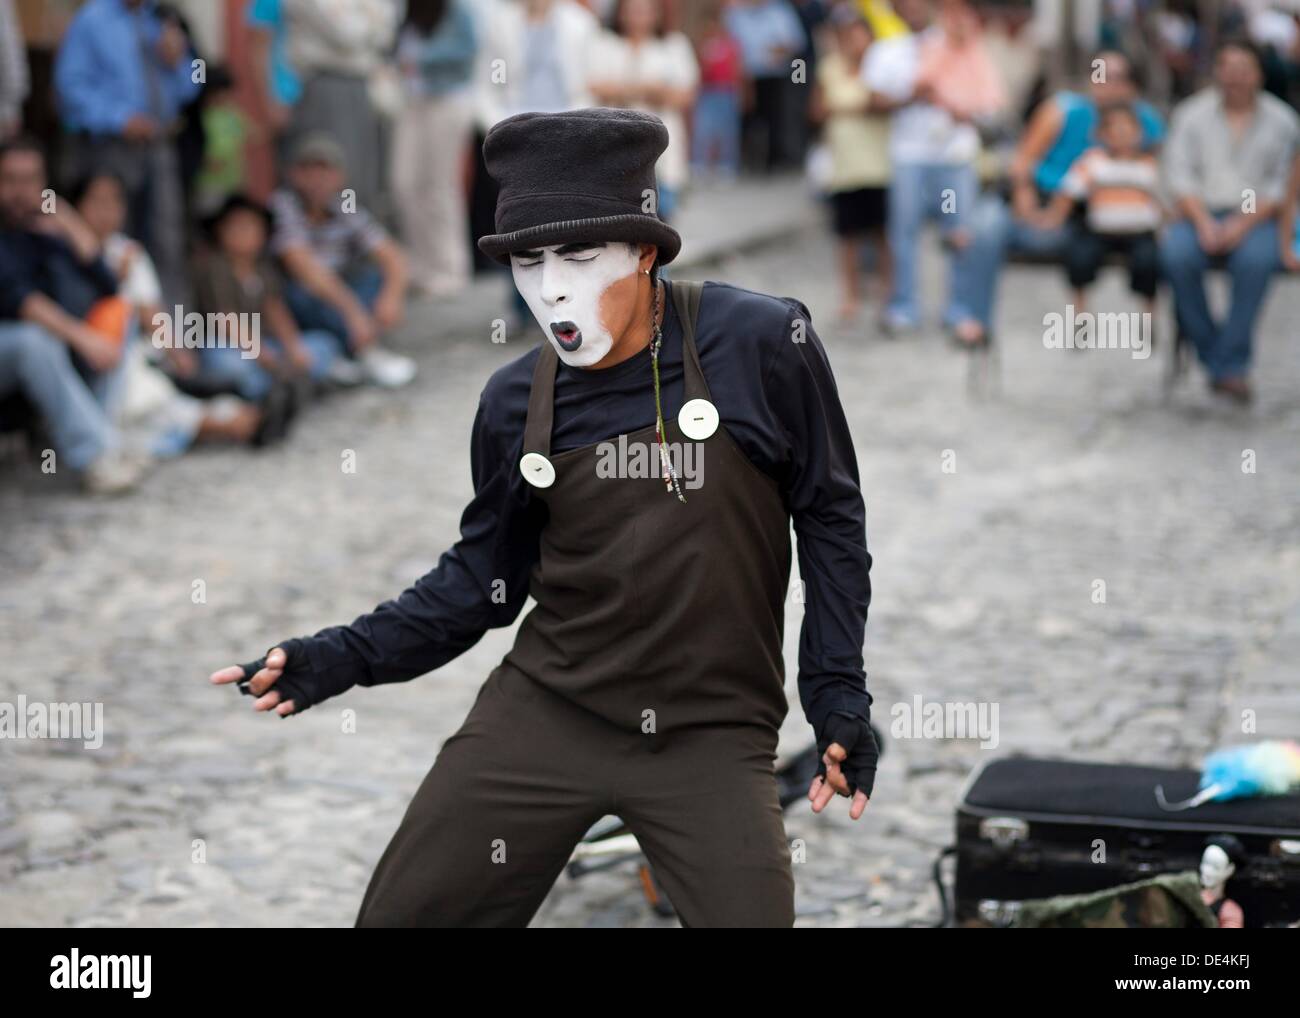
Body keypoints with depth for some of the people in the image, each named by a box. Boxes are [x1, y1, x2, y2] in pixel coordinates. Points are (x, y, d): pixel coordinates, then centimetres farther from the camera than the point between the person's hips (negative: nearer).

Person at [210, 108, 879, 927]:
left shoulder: (761, 345, -11)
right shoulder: (516, 401, -1)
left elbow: (829, 519, -1)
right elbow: (486, 576, 9)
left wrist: (839, 694, -3)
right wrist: (341, 658, -1)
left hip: (712, 734, -3)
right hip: (543, 710, 3)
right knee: (405, 913, 6)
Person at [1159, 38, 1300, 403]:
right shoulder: (1191, 115, 9)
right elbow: (1180, 176, 1)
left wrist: (1242, 225, -15)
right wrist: (1204, 224, -15)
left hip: (1255, 218, -1)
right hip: (1200, 212, 1)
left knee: (1257, 259, -36)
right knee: (1177, 253, -33)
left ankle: (1230, 365, -30)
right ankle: (1211, 355, -21)